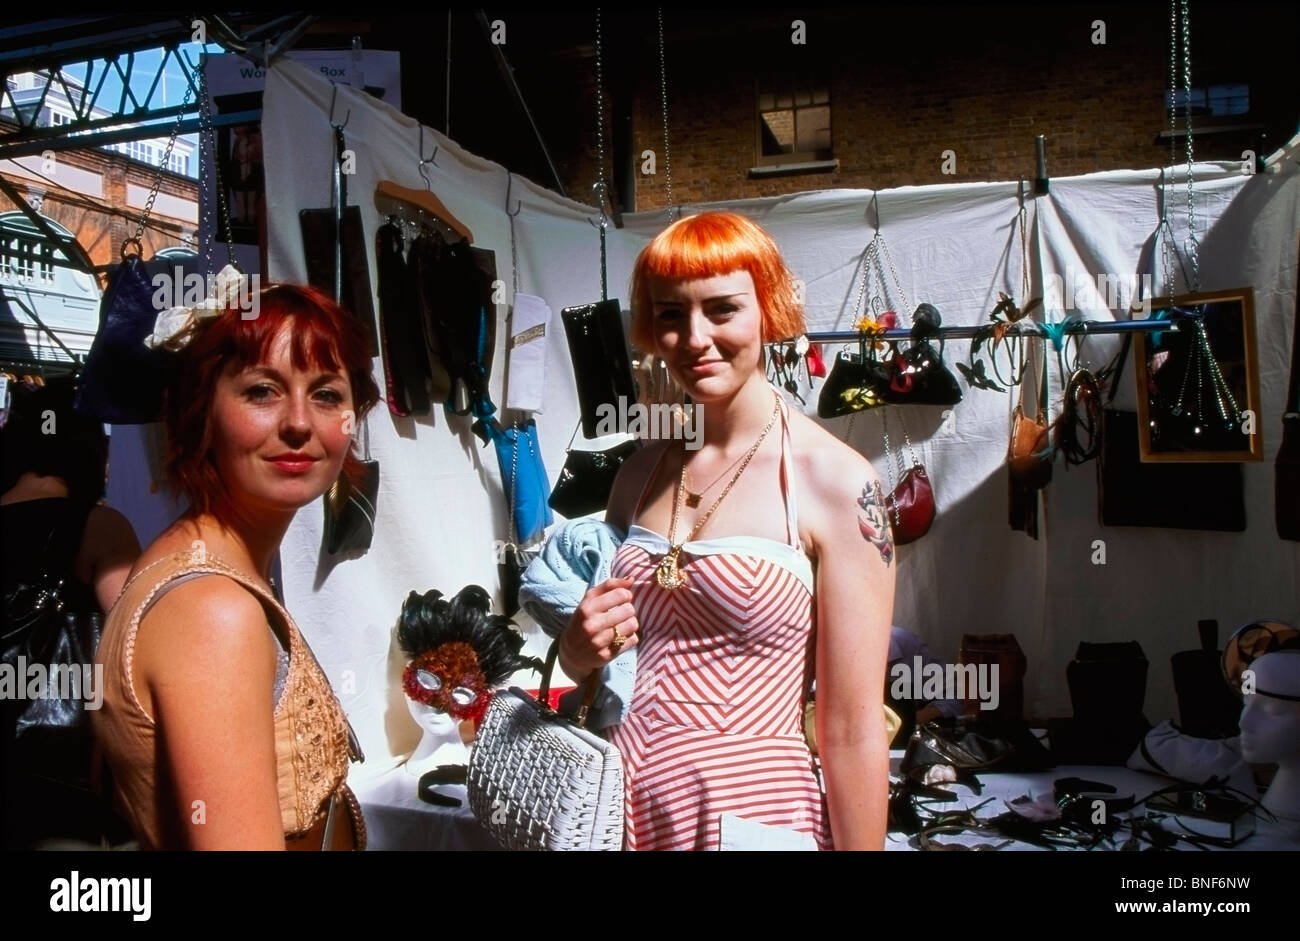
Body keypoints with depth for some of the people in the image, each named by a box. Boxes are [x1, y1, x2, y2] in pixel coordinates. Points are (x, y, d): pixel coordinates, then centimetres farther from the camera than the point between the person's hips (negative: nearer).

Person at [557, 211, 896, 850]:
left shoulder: (836, 482, -14)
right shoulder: (642, 471, 3)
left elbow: (852, 730, -13)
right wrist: (581, 647, -6)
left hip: (753, 817, -5)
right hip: (624, 809, 5)